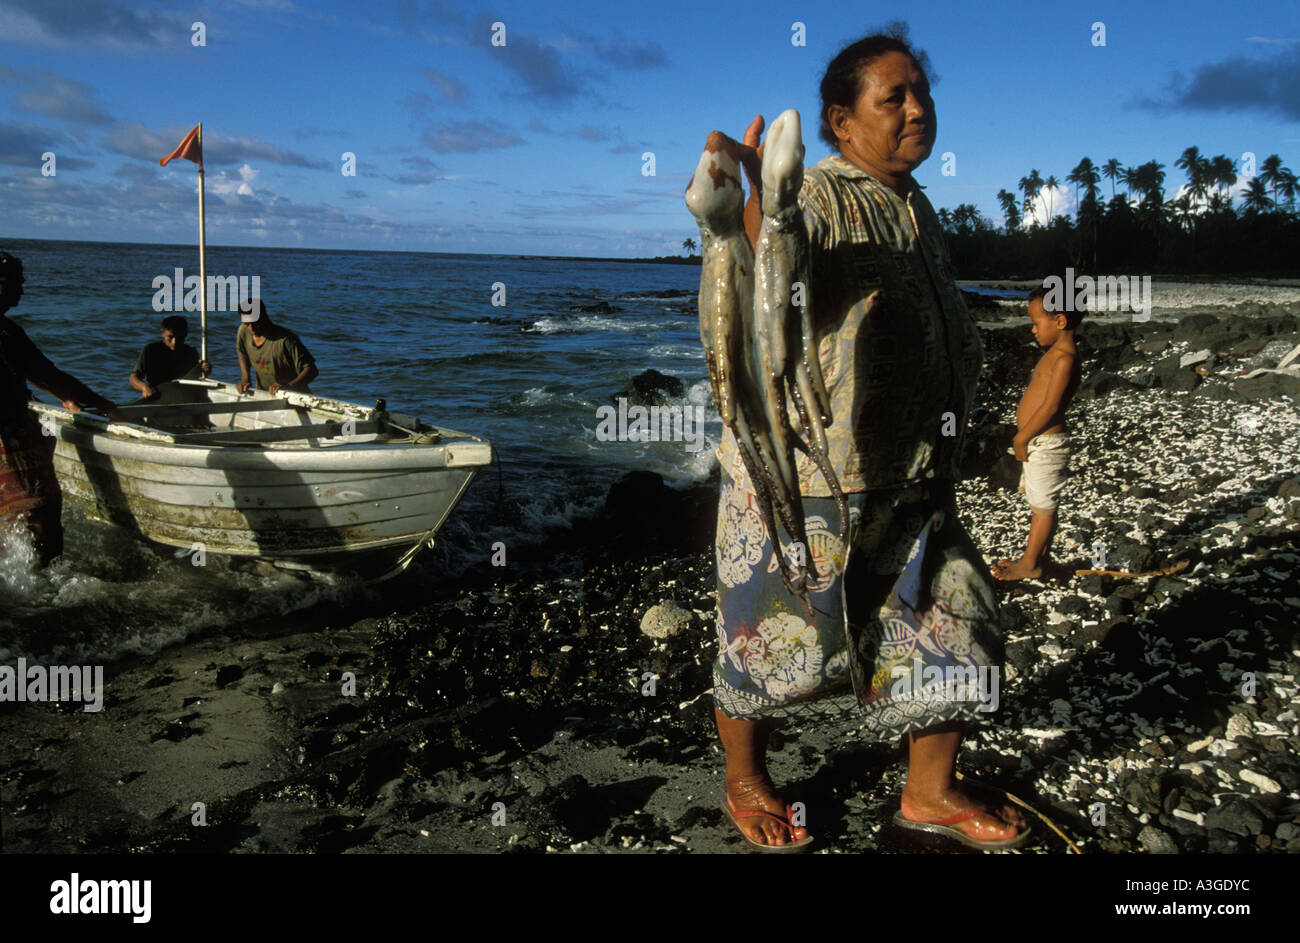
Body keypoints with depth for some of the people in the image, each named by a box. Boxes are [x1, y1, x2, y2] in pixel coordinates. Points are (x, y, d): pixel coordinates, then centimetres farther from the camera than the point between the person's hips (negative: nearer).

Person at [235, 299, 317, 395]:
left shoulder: (285, 339, -22)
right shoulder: (243, 331, -3)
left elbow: (312, 370, -24)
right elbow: (241, 353, 21)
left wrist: (288, 386, -37)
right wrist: (245, 378, 8)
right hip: (263, 394, 7)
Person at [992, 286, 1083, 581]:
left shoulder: (1064, 358, -19)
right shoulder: (1055, 354, 12)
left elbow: (1050, 406, -23)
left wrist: (1021, 438, -17)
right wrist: (1023, 438, 14)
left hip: (1045, 444, -10)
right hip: (1037, 443, 10)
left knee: (1042, 505, 1)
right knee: (1040, 503, 18)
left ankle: (1030, 564, 10)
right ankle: (1042, 556, 29)